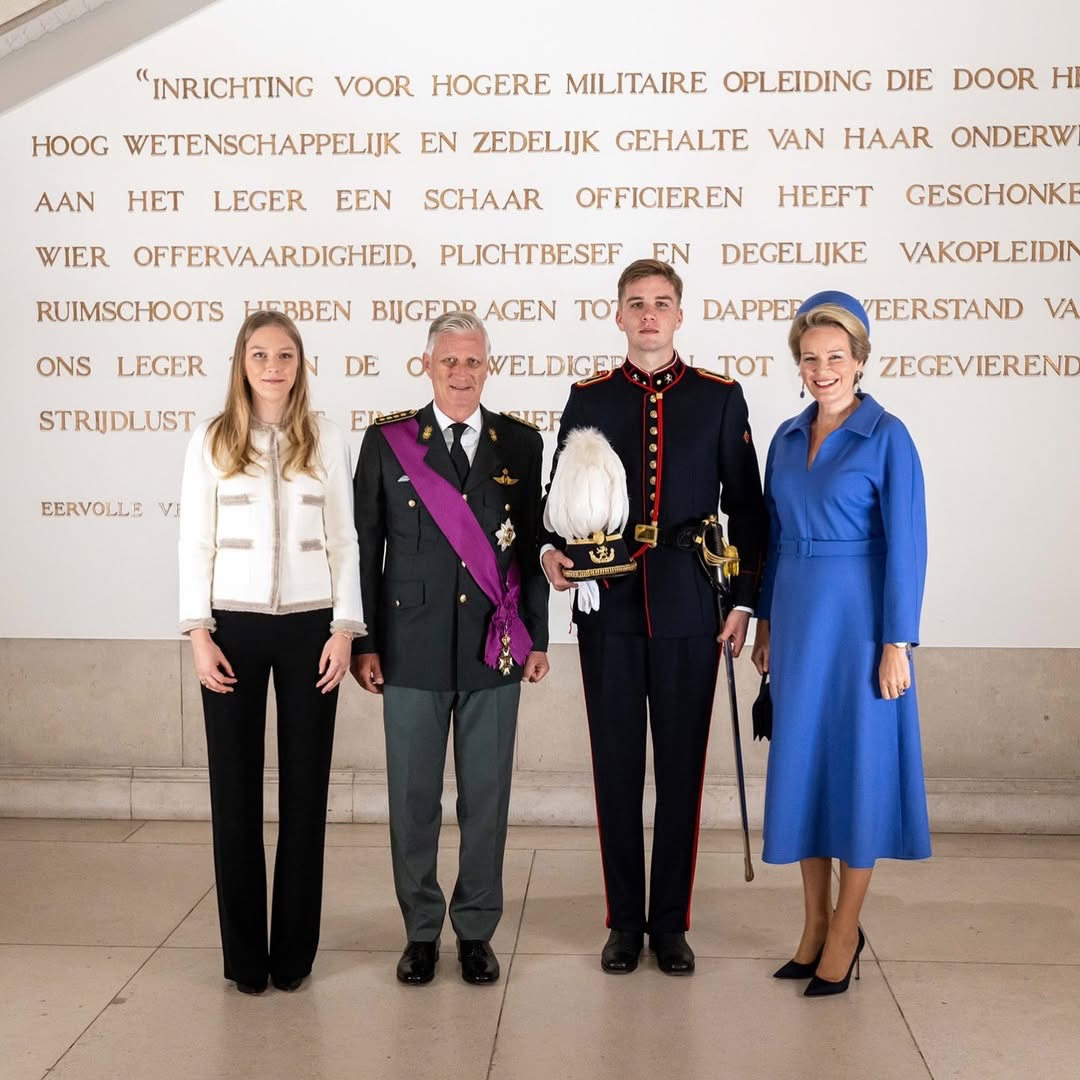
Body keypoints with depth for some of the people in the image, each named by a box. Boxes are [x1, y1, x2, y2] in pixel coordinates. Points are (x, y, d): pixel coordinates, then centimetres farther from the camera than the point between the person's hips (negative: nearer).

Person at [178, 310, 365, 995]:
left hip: (309, 625, 1)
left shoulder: (327, 441, 5)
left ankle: (295, 949, 15)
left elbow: (344, 542, 5)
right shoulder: (211, 442, 4)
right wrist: (199, 632, -5)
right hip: (235, 625, 0)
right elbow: (196, 543, 3)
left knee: (306, 785, 4)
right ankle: (244, 951, 14)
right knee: (236, 789, 3)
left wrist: (345, 629, -3)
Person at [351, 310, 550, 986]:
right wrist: (363, 642, 0)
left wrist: (537, 638, 7)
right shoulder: (387, 442, 2)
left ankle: (477, 930, 22)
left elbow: (532, 543, 8)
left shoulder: (521, 443, 5)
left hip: (495, 649, 1)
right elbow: (365, 549, 3)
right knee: (413, 799, 7)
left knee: (487, 798, 7)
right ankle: (422, 931, 23)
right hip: (413, 651, -1)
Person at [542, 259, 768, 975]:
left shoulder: (720, 398, 5)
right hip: (609, 611, 1)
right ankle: (625, 921, 19)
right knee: (616, 769, 6)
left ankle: (672, 922, 18)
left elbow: (746, 507, 6)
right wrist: (552, 551, -7)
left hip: (689, 613, -1)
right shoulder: (588, 399, 8)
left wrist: (744, 599, 0)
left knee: (682, 769, 5)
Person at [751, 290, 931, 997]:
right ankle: (816, 922, 23)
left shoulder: (887, 437, -8)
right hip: (796, 616, 6)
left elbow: (905, 546, -11)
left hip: (857, 618, -6)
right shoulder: (787, 438, 9)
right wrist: (766, 621, 12)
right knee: (801, 762, 10)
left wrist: (897, 644, -14)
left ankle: (845, 933, 15)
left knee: (858, 763, 2)